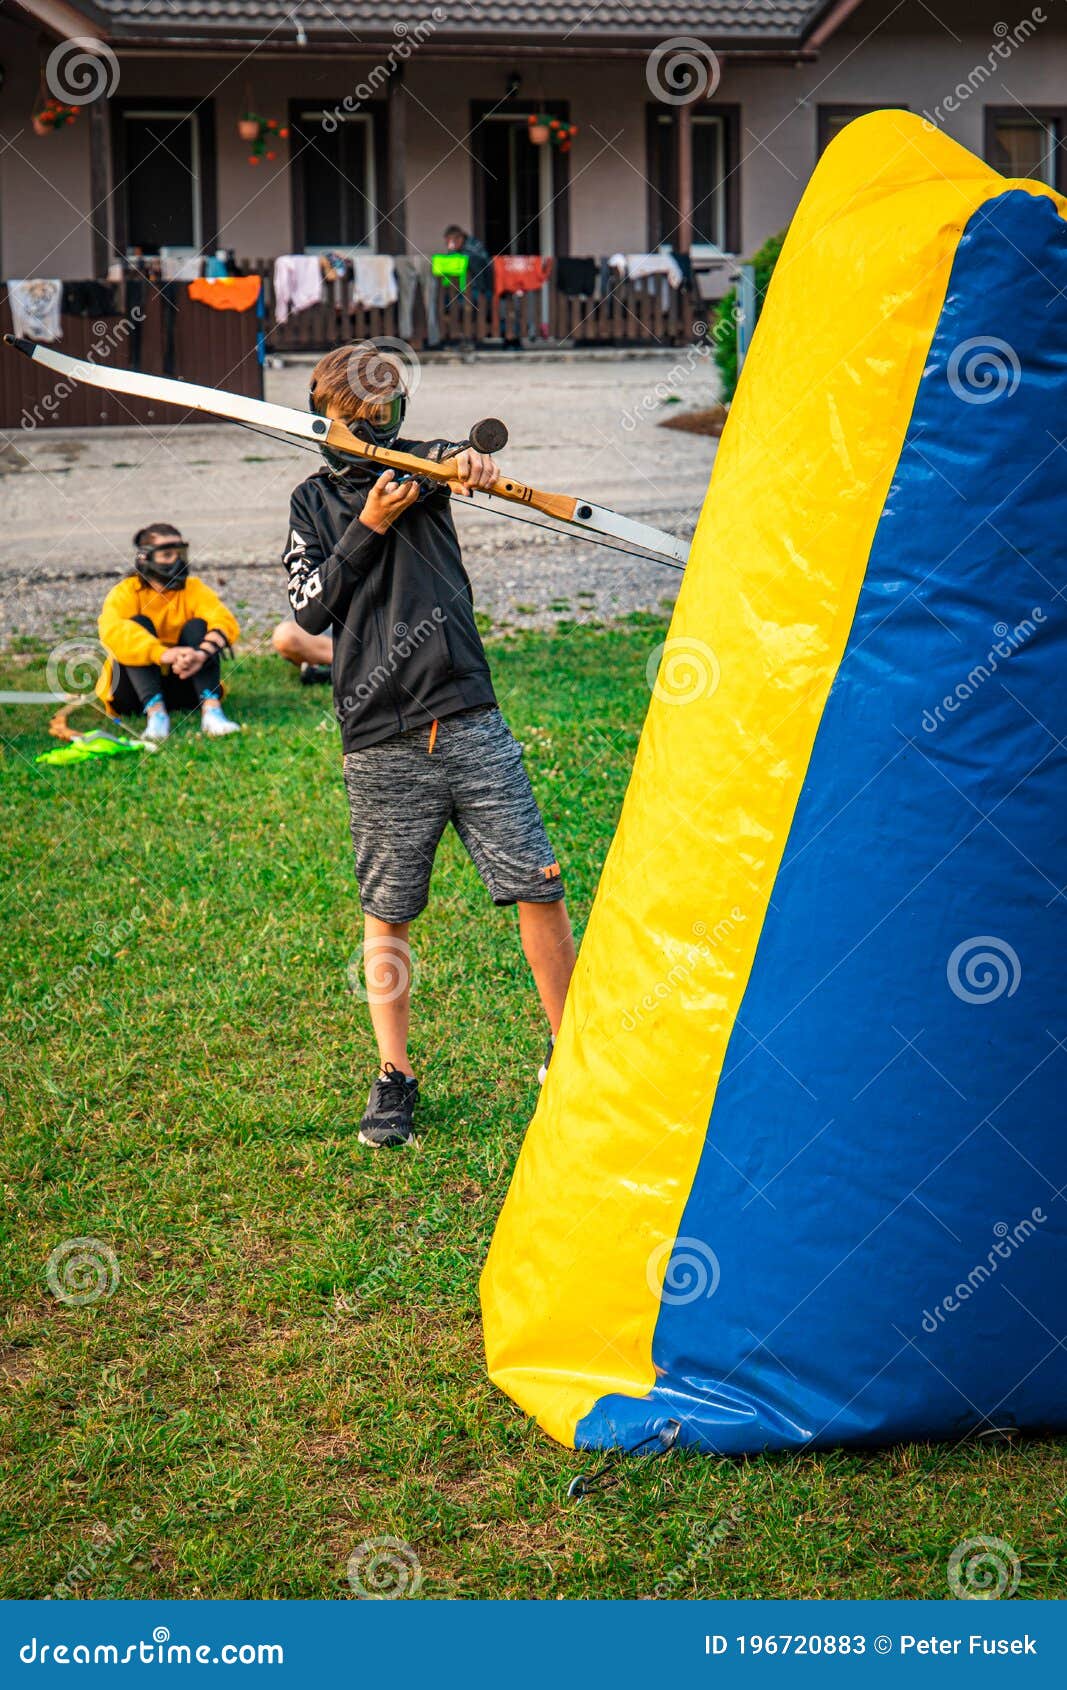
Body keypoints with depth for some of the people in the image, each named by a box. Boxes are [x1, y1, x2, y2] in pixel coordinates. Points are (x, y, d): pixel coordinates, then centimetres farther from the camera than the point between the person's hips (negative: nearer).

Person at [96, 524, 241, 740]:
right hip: (137, 690, -2)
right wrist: (164, 654, -45)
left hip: (181, 684, 2)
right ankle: (154, 710, -41)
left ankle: (211, 707, -38)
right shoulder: (126, 592, -6)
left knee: (198, 626, -17)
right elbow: (111, 632, -28)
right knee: (138, 624, -22)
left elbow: (225, 621, -17)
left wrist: (202, 654, -40)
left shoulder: (193, 588, 2)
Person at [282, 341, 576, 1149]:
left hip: (470, 724, 0)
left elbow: (459, 462, -14)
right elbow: (309, 607, 0)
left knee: (539, 889, 0)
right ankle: (395, 1078, 19)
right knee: (387, 915, 5)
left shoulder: (419, 466, 9)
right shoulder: (315, 501, 11)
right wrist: (368, 526, -10)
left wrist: (474, 461, -38)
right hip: (382, 746, 0)